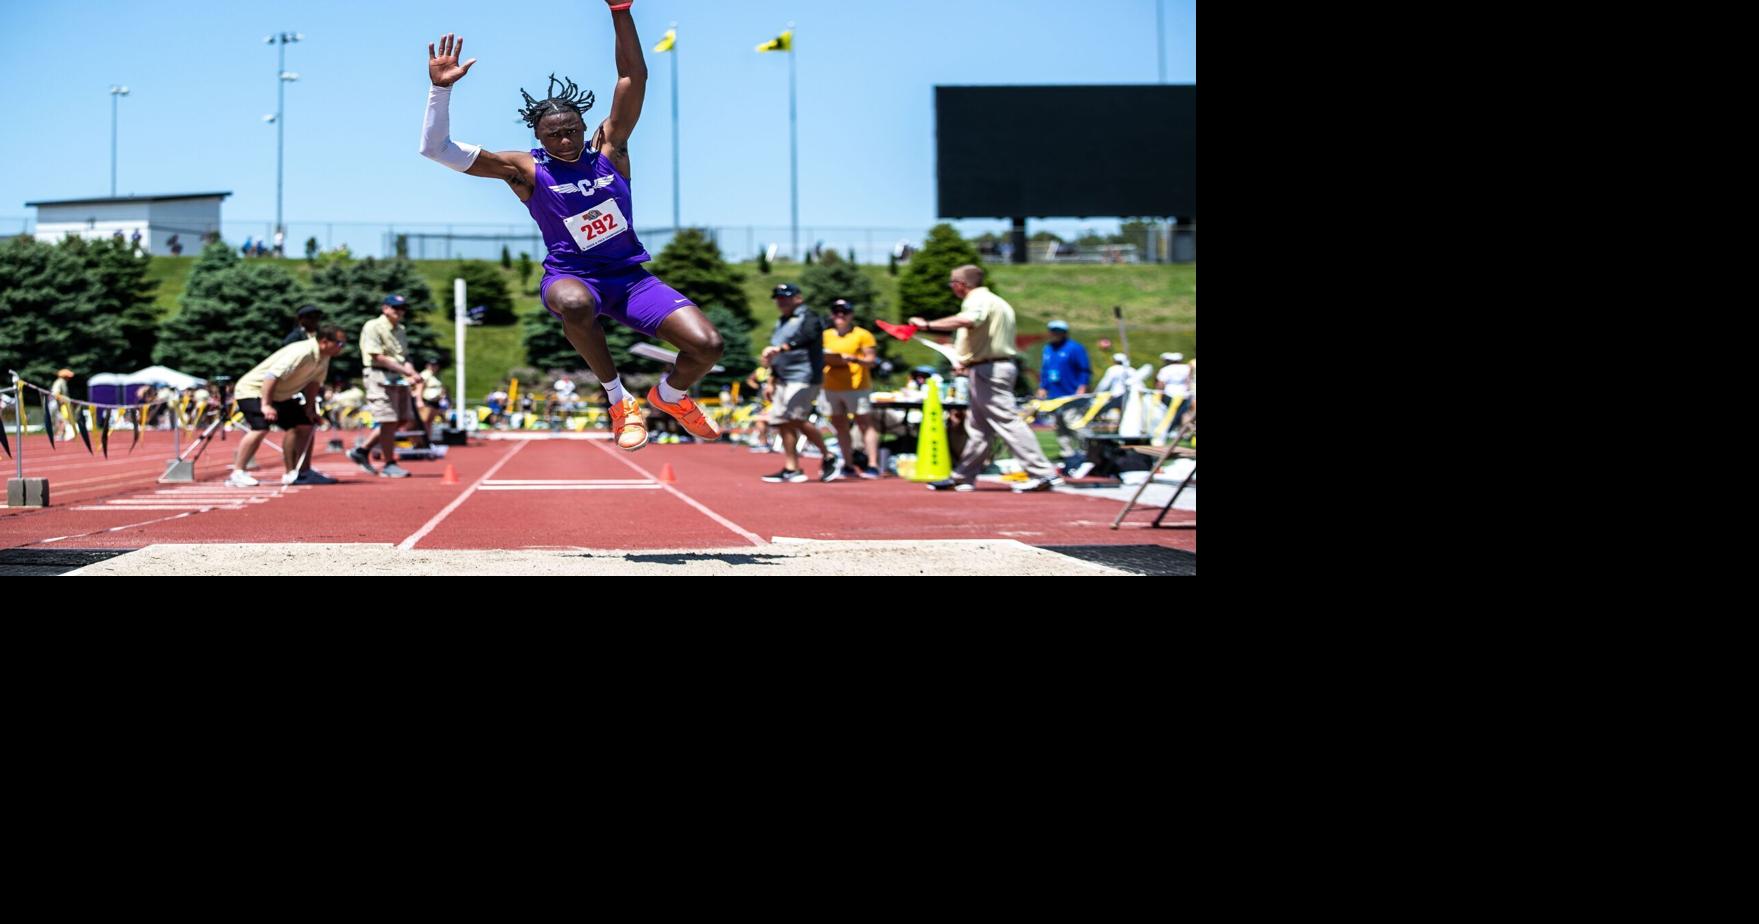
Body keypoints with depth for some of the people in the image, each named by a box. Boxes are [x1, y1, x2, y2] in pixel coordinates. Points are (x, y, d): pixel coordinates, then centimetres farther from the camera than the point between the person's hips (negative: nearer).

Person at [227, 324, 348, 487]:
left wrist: (310, 409, 3)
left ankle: (292, 473, 17)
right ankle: (237, 474, -23)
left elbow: (313, 383, 11)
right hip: (253, 390, -10)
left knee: (304, 425, 8)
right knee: (261, 428, -28)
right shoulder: (301, 353, -32)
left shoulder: (323, 358, -2)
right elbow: (272, 376, -35)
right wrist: (266, 405, -37)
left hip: (280, 395, 10)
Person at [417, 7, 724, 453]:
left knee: (708, 344, -19)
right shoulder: (527, 170, -3)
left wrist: (620, 9, -12)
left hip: (630, 275, 3)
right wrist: (441, 88, -20)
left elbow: (634, 76, -3)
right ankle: (618, 400, -18)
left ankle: (671, 395, 20)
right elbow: (436, 149, -8)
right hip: (571, 277, -3)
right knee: (574, 304, -44)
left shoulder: (609, 149, 4)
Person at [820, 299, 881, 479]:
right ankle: (848, 464, 16)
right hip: (832, 388, 6)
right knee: (840, 425, 8)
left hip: (857, 386, -6)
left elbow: (872, 360, -5)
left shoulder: (862, 335, 1)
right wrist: (823, 359, -3)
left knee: (865, 424, -7)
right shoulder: (826, 336, 15)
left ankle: (872, 465, -10)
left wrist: (854, 359, -22)